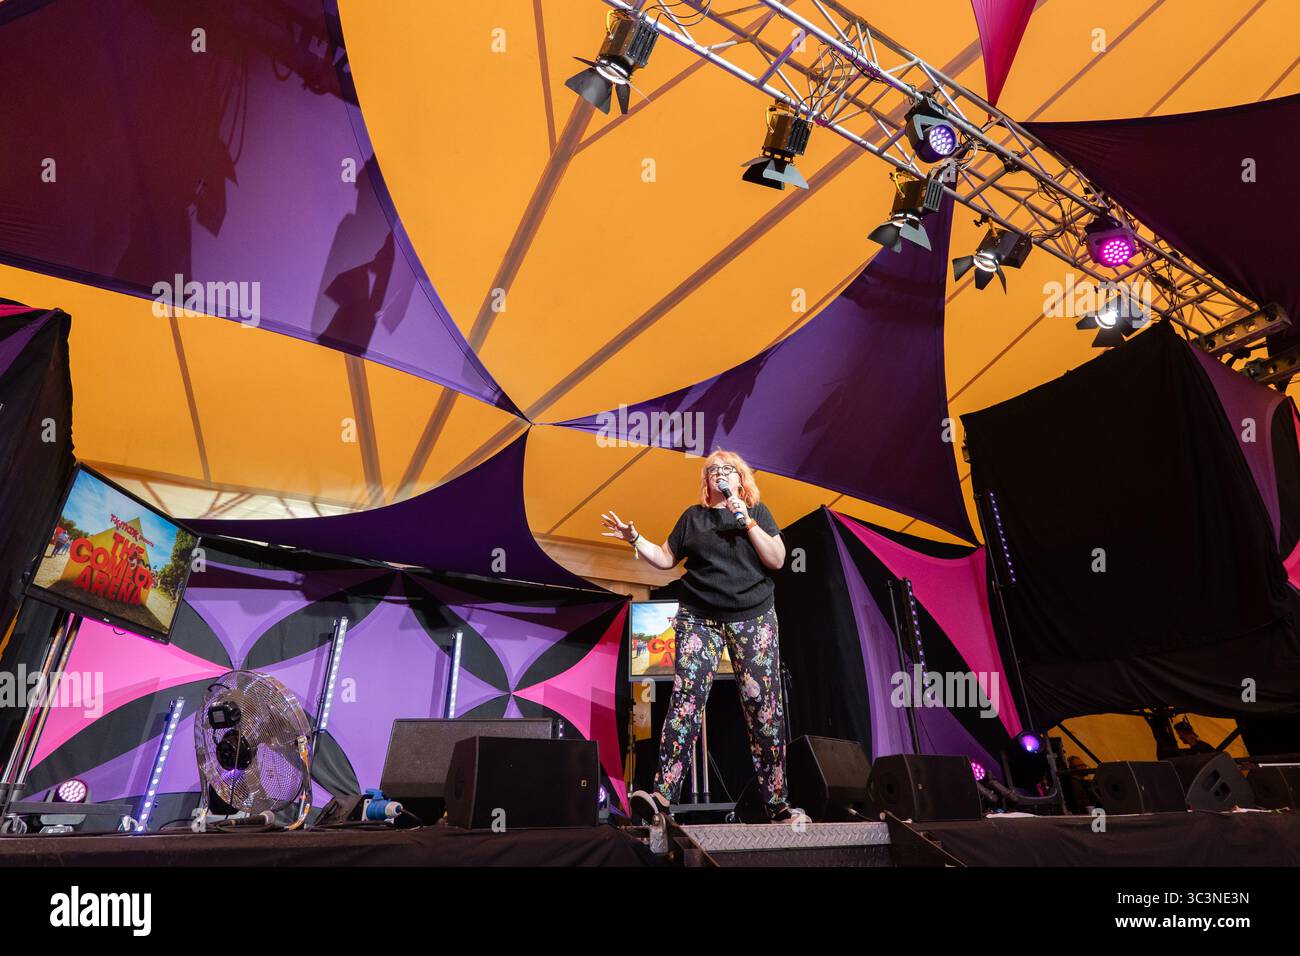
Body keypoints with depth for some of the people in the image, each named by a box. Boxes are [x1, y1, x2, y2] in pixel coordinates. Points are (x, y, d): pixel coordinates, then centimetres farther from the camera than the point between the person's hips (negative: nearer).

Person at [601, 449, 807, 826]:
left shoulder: (757, 512, 10)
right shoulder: (693, 516, 13)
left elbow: (777, 559, -1)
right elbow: (665, 558, 14)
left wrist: (747, 522, -9)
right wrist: (634, 538, 0)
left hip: (753, 619, 0)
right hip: (699, 619, 0)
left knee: (763, 706, -2)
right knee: (685, 698, -13)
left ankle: (777, 804, 8)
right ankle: (662, 795, -14)